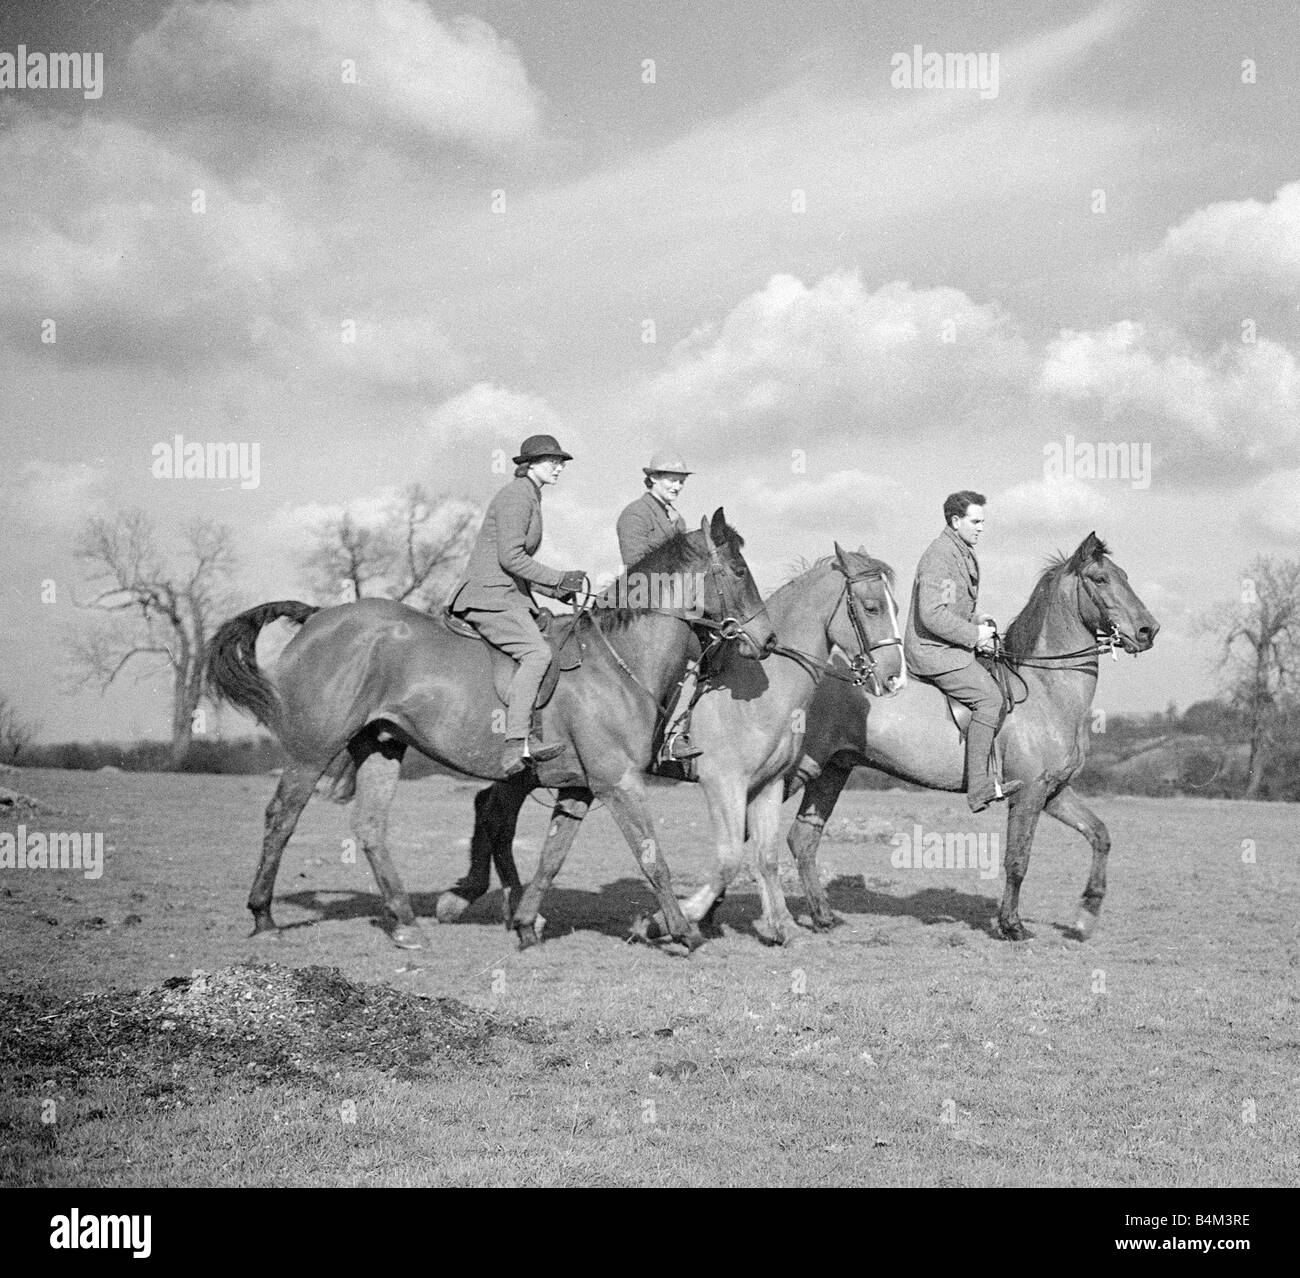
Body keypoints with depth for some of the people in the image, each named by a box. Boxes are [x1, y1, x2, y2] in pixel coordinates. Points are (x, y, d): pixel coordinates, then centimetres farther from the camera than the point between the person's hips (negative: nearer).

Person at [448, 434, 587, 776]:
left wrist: (557, 588, 15)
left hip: (510, 595, 11)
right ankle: (515, 744, -34)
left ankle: (527, 738, -2)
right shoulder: (515, 497, -11)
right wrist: (558, 579, -14)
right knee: (536, 652, -27)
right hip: (489, 596, -11)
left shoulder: (530, 497, 21)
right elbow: (510, 557, -19)